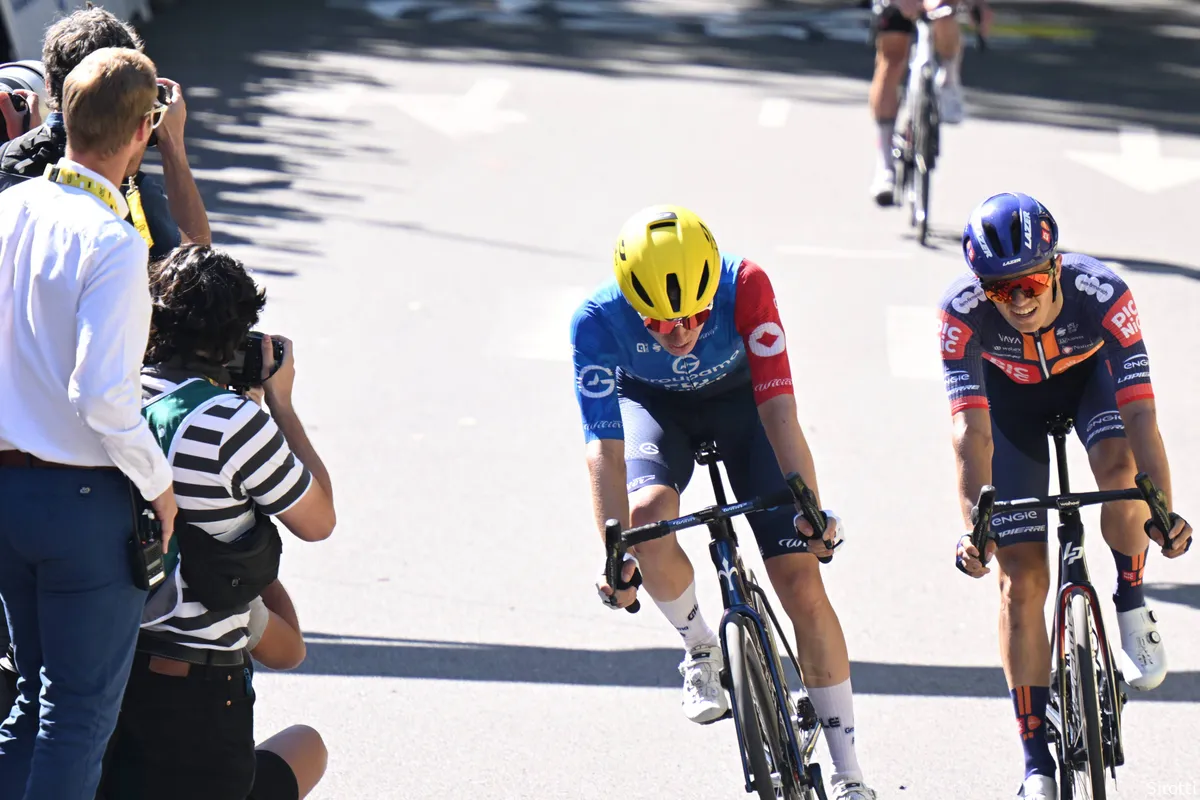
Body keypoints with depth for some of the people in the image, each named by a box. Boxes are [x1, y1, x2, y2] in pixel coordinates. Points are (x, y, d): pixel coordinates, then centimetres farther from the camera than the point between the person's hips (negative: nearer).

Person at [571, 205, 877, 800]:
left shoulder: (745, 285, -36)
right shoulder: (598, 320, -34)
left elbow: (778, 408, -36)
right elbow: (605, 445, -34)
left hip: (739, 398, 0)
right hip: (652, 404, 0)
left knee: (800, 577, -11)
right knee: (648, 514, -33)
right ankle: (701, 651, -1)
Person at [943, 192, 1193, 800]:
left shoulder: (1103, 296, -37)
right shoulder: (963, 312, -35)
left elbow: (1140, 415, -40)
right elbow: (973, 432, -37)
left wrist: (1164, 513, -50)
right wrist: (974, 527, -49)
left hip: (1090, 375, 0)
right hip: (1010, 396, 1)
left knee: (1119, 467, -35)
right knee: (1022, 576, -6)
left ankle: (1132, 607, -7)